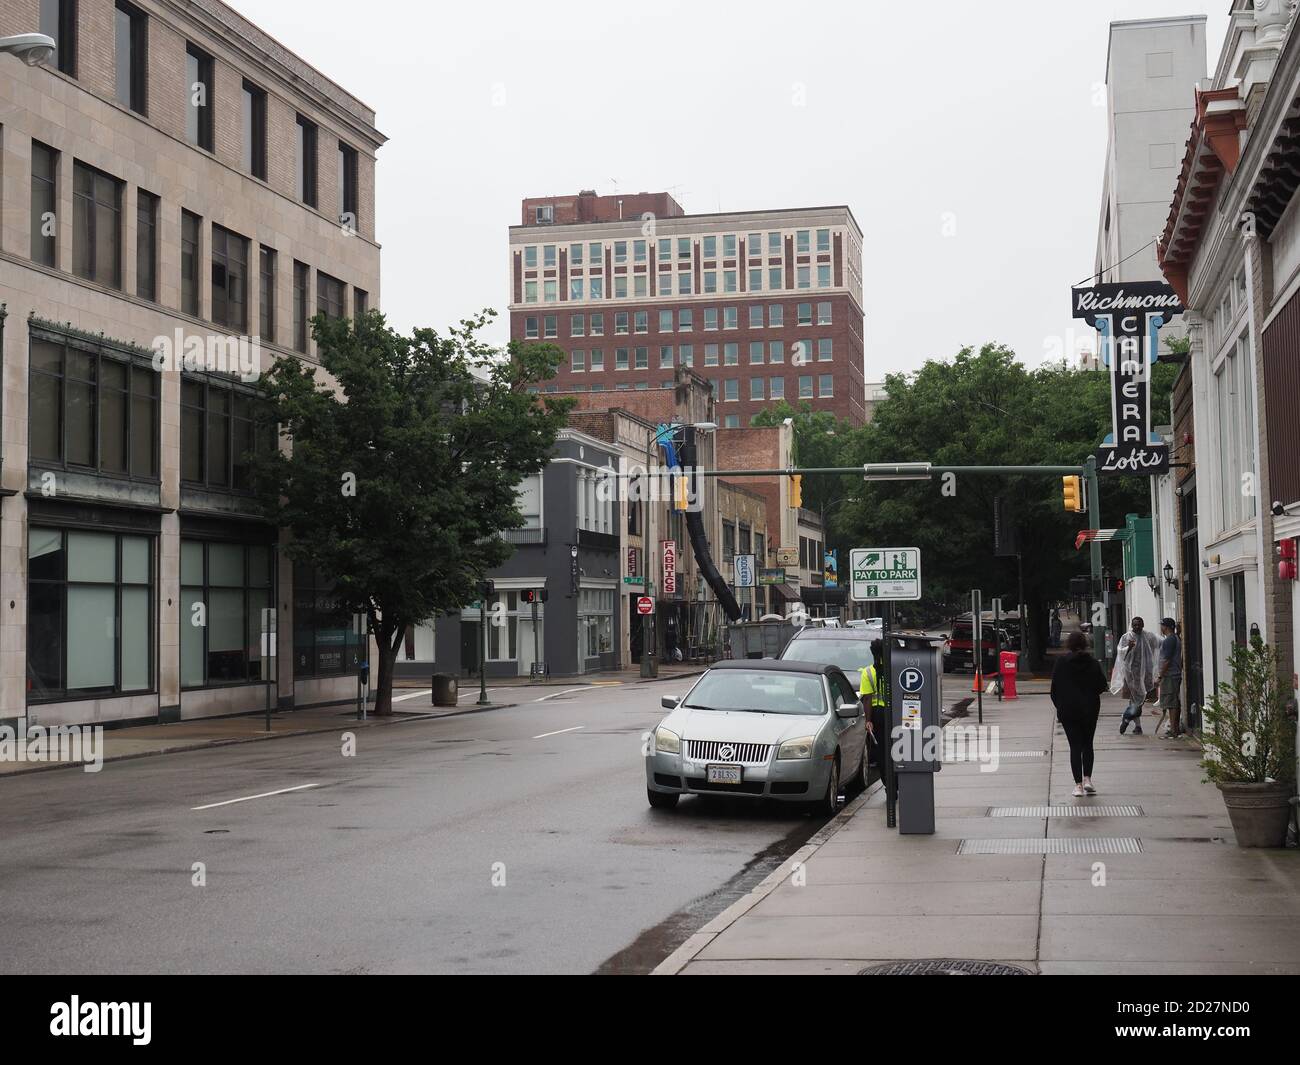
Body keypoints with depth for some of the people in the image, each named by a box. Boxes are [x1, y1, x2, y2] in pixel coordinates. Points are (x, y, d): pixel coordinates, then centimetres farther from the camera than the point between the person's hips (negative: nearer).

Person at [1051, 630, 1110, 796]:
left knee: (1075, 746, 2)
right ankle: (1087, 779, 4)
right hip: (1090, 709, 1)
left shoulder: (1062, 662, -5)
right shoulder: (1093, 662, -2)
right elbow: (1102, 685, -2)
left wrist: (1059, 706, 7)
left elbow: (1055, 688, -4)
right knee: (1087, 744, 15)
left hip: (1068, 709, -1)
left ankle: (1078, 784, -2)